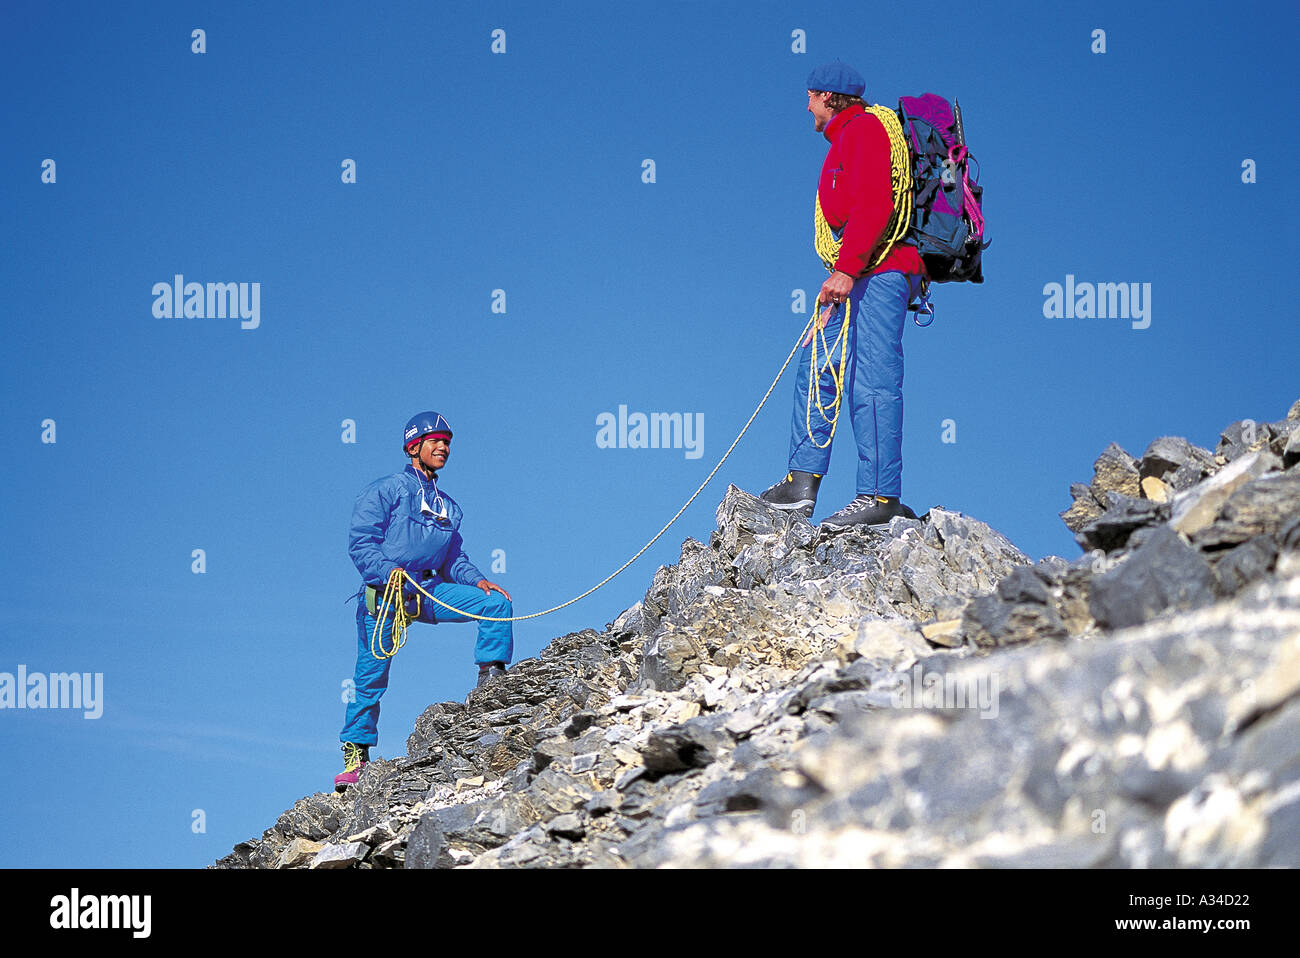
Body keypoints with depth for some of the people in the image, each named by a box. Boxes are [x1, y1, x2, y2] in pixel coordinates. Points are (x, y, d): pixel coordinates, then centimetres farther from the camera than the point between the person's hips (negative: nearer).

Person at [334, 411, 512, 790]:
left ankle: (491, 675, -7)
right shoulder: (386, 490, 3)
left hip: (428, 591, 5)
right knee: (372, 675, -7)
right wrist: (389, 574, -21)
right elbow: (361, 542, -6)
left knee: (497, 602, -10)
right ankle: (355, 755, 3)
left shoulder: (448, 507, 23)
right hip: (383, 592, -5)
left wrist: (477, 581, 3)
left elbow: (453, 560, 24)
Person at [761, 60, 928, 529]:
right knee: (817, 372, 7)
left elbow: (873, 205, -18)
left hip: (880, 269, -11)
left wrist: (846, 269, -24)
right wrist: (835, 297, 26)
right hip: (864, 279, 11)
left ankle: (879, 495, -18)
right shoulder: (845, 141, 27)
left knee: (872, 382, -14)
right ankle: (801, 485, 4)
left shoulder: (864, 128, -4)